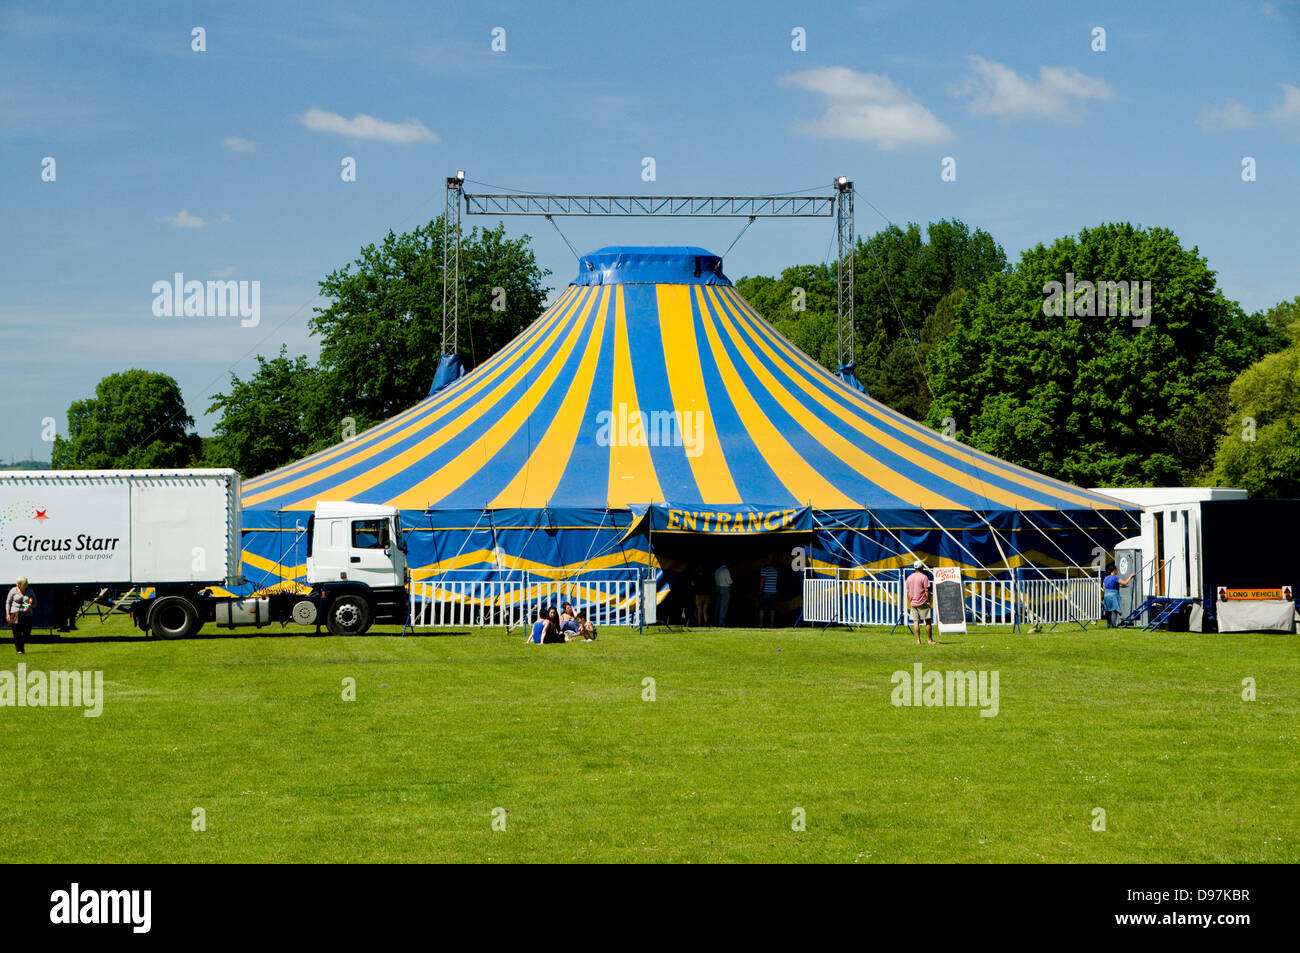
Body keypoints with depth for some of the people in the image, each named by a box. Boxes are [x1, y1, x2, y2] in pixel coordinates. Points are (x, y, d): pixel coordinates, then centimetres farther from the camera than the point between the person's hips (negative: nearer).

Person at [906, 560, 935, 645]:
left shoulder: (909, 578, 9)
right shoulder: (924, 577, -8)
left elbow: (908, 592, 12)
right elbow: (927, 591, -10)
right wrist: (929, 601, -4)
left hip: (913, 603, 5)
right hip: (923, 603, -5)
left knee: (916, 622, 4)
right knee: (928, 621, 1)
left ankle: (918, 640, -2)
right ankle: (930, 640, 1)